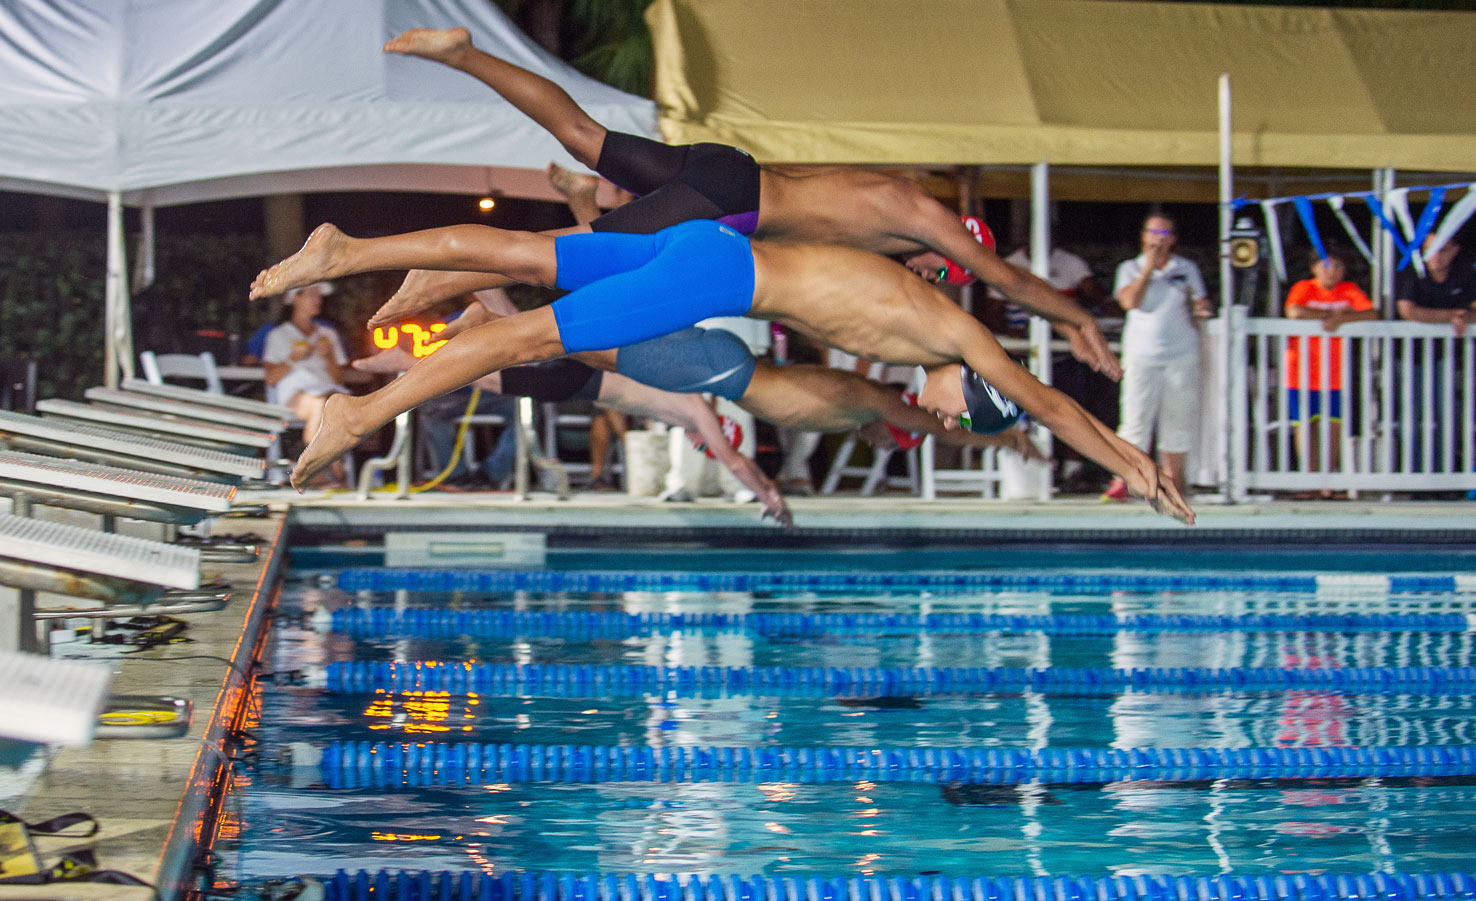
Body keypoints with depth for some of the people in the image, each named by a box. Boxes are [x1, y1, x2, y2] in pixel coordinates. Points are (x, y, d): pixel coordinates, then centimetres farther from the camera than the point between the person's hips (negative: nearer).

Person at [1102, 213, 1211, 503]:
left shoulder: (1187, 269, 13)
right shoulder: (1131, 269, 7)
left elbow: (1199, 305, 15)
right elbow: (1129, 301, -10)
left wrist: (1201, 309, -8)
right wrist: (1148, 267, -10)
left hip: (1182, 356, 2)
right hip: (1142, 355, -2)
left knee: (1178, 420, 2)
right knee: (1136, 417, -8)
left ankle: (1172, 481, 9)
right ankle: (1122, 482, -5)